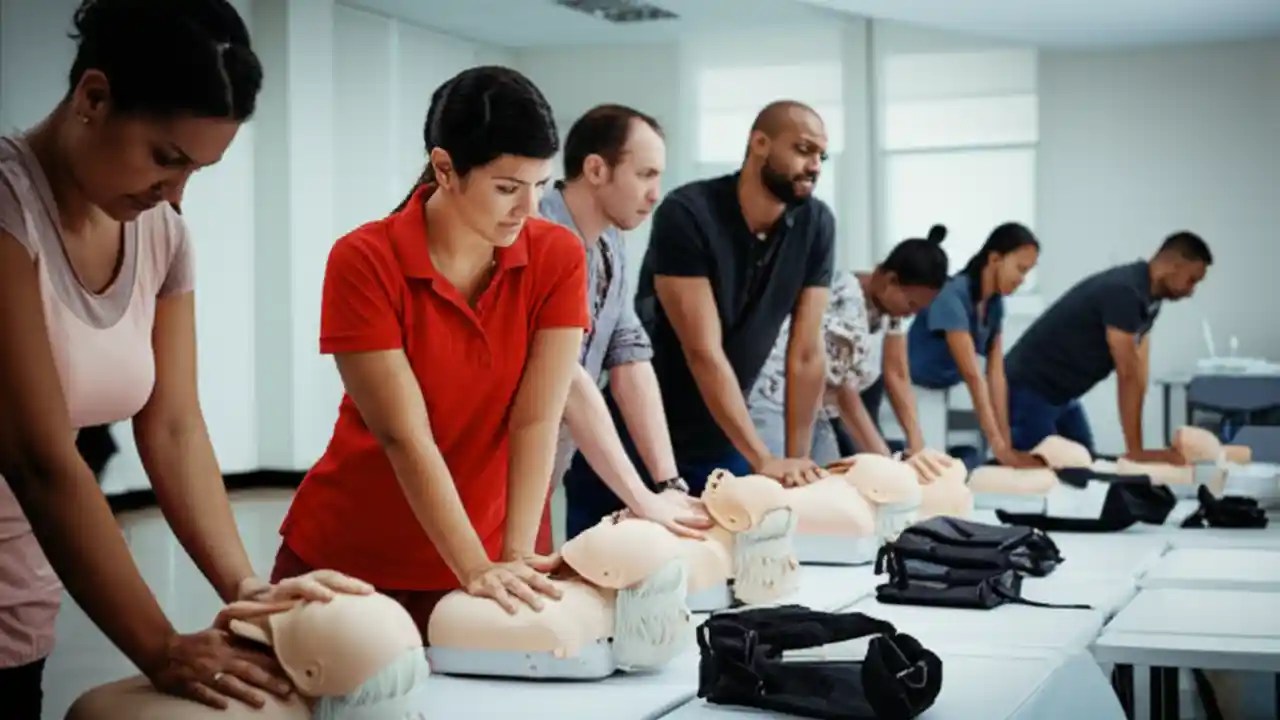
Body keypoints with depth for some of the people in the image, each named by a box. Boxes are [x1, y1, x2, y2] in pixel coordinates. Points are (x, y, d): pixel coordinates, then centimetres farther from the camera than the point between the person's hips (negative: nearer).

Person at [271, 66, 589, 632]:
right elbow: (404, 436, -21)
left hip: (472, 560, 2)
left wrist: (515, 559, -23)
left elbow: (536, 421, -14)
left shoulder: (559, 259, -9)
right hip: (346, 560, -1)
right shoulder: (364, 261, -16)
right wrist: (478, 570, -27)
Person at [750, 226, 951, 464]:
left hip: (816, 414, 9)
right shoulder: (845, 302, -22)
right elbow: (842, 391, -19)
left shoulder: (889, 304, 3)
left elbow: (897, 376, 5)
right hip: (774, 406, -9)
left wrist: (917, 445, -5)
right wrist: (883, 458, -17)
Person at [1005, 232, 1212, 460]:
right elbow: (1127, 376, -26)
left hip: (1062, 394, 10)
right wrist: (1135, 450, -26)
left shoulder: (1149, 299, 6)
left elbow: (1138, 374, 2)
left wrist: (1136, 447, -5)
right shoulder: (1124, 291, -24)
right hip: (1030, 390, -10)